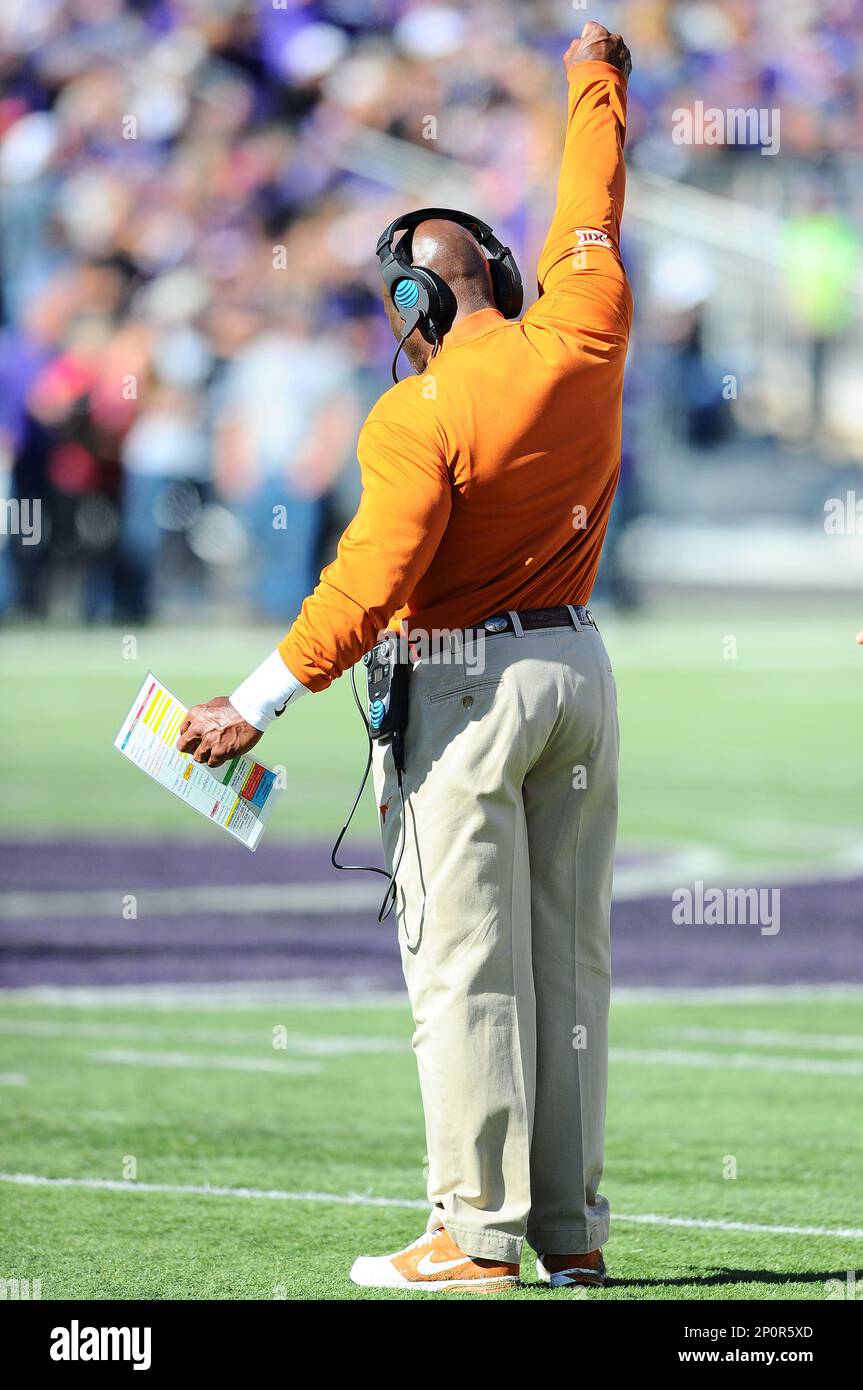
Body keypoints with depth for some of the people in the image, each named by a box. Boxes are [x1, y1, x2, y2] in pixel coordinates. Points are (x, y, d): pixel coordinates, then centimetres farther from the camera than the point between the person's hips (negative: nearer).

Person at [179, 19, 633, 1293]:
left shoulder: (419, 418, -16)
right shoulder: (580, 343, 0)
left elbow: (371, 584, -22)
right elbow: (590, 224, 17)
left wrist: (257, 706, -19)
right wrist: (594, 86, 34)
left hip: (466, 684, -7)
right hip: (579, 671, 7)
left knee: (467, 964, -4)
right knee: (569, 960, 9)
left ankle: (478, 1234, -6)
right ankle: (572, 1234, 11)